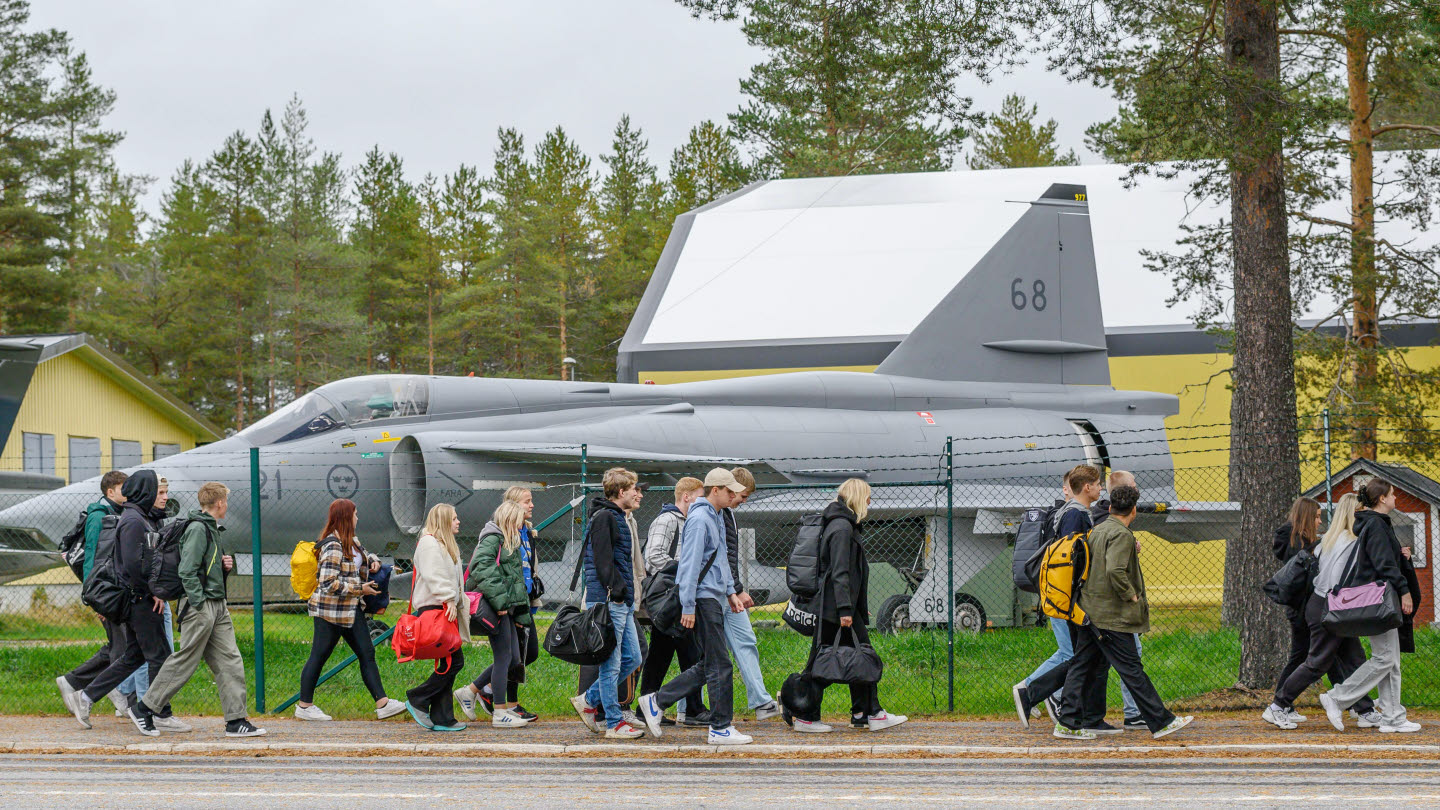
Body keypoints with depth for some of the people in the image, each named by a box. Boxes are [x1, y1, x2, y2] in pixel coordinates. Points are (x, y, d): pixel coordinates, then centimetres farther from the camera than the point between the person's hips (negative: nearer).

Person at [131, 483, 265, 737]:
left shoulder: (211, 529, 17)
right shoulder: (198, 529, -13)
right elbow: (187, 571, -20)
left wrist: (225, 564, 7)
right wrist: (199, 603, -21)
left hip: (217, 606, 10)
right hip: (200, 605, -10)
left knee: (230, 662, 4)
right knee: (184, 662, -3)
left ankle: (236, 721, 3)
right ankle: (146, 706, 9)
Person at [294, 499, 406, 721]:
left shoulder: (351, 541, 10)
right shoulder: (333, 546, -19)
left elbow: (365, 554, 31)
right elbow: (329, 582, -24)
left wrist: (373, 561, 7)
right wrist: (360, 588, -18)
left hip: (351, 610, 9)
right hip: (331, 609, -9)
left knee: (366, 653, 4)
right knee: (319, 656, 1)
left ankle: (382, 704, 3)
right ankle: (304, 706, 10)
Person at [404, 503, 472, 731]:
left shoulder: (447, 545, 25)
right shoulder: (429, 543, -8)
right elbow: (433, 576, -20)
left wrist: (462, 602, 22)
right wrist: (449, 600, -25)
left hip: (447, 610, 11)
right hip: (433, 609, -11)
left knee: (448, 663, 5)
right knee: (454, 661, -14)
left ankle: (442, 719, 5)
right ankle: (417, 700, -5)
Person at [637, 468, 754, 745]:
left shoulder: (716, 518, 17)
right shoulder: (699, 519, -14)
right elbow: (690, 565, -17)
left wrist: (730, 592, 21)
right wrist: (688, 607, -19)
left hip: (715, 599, 10)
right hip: (704, 598, -10)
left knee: (708, 666, 11)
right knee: (719, 666, -7)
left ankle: (657, 701, 16)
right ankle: (720, 729, -2)